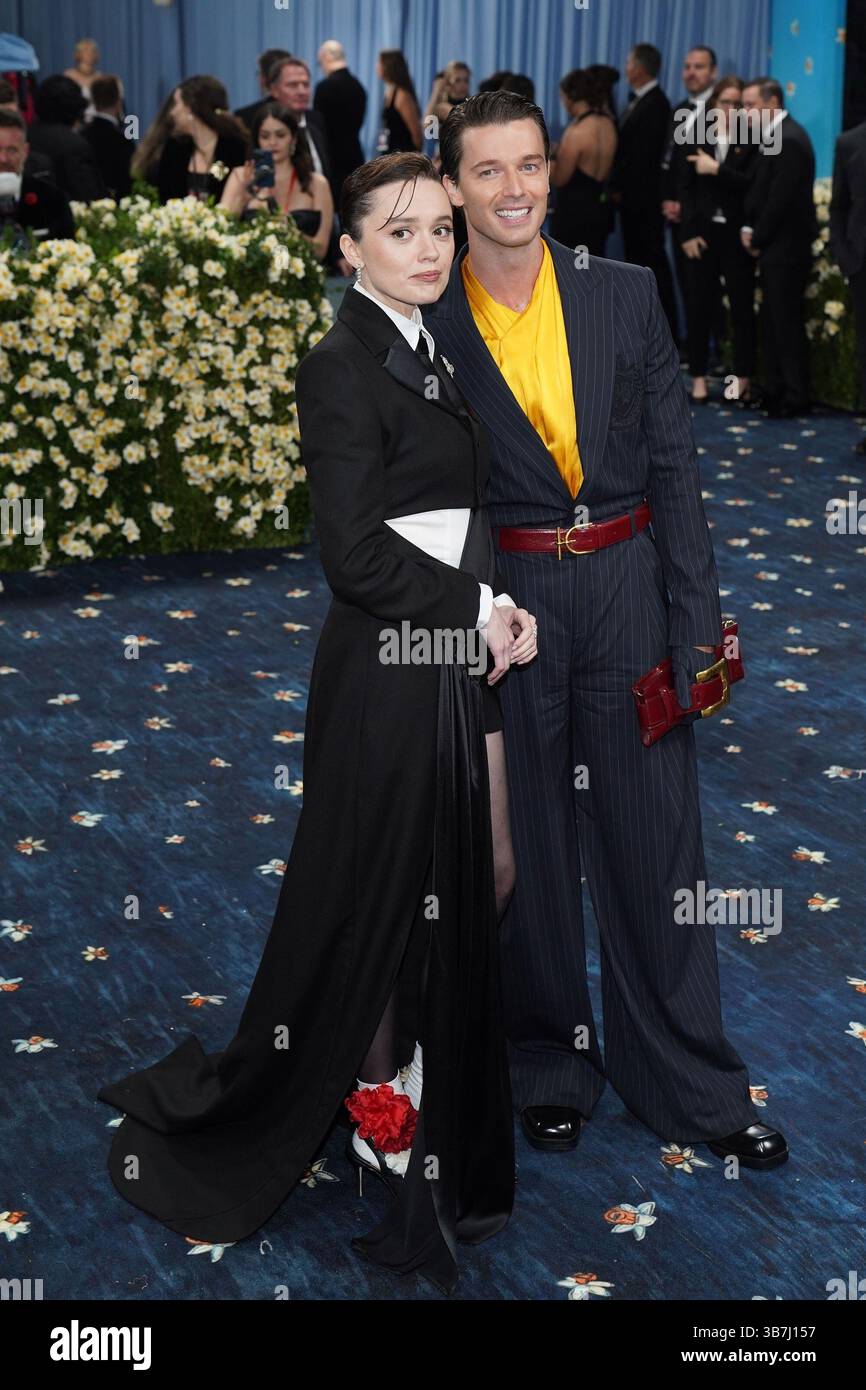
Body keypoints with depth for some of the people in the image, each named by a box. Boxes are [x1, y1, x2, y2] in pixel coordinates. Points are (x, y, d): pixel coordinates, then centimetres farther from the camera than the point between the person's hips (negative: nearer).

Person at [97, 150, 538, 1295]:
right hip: (386, 669, -9)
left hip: (464, 656, 9)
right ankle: (380, 1104, 25)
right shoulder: (343, 366, -14)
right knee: (384, 892, 6)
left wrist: (501, 608, 0)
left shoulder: (430, 354, 13)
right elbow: (355, 554, -21)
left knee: (485, 879, 16)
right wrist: (484, 609, -13)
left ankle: (448, 1080, 35)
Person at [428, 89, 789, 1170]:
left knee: (657, 835, 7)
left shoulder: (625, 294, 2)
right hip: (500, 602, -1)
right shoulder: (427, 323, -2)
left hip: (626, 586, 1)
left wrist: (694, 616, -3)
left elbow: (673, 462, 2)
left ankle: (692, 1084, 22)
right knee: (527, 843, 11)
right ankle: (549, 1069, 29)